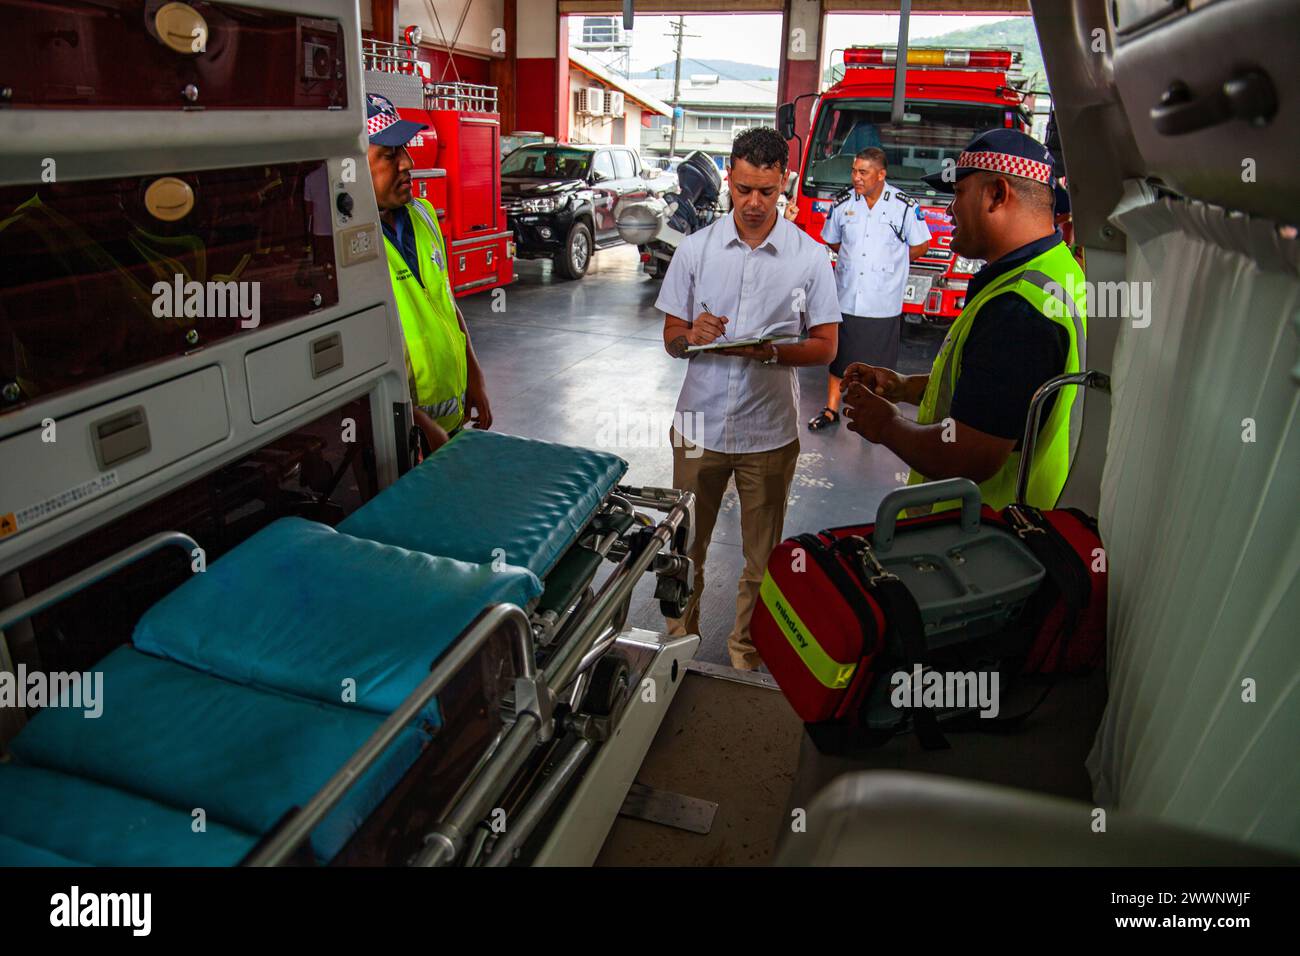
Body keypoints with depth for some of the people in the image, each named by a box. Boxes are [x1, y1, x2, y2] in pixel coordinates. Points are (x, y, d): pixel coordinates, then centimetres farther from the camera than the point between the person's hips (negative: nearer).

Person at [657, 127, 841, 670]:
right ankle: (680, 632, 39)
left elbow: (825, 346, -2)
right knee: (685, 543, 16)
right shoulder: (696, 248, 1)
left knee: (762, 554, 13)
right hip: (700, 422, 1)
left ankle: (747, 645, 35)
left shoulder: (810, 257, -3)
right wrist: (692, 335, -21)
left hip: (770, 431, -1)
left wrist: (771, 353, -21)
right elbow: (671, 338, 3)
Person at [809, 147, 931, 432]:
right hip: (847, 297, 2)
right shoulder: (842, 204, 2)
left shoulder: (905, 206, -6)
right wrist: (854, 258, 8)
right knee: (839, 354, 9)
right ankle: (831, 410, 19)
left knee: (880, 360, 7)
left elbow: (920, 246, 4)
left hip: (883, 300, -2)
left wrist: (888, 262, 5)